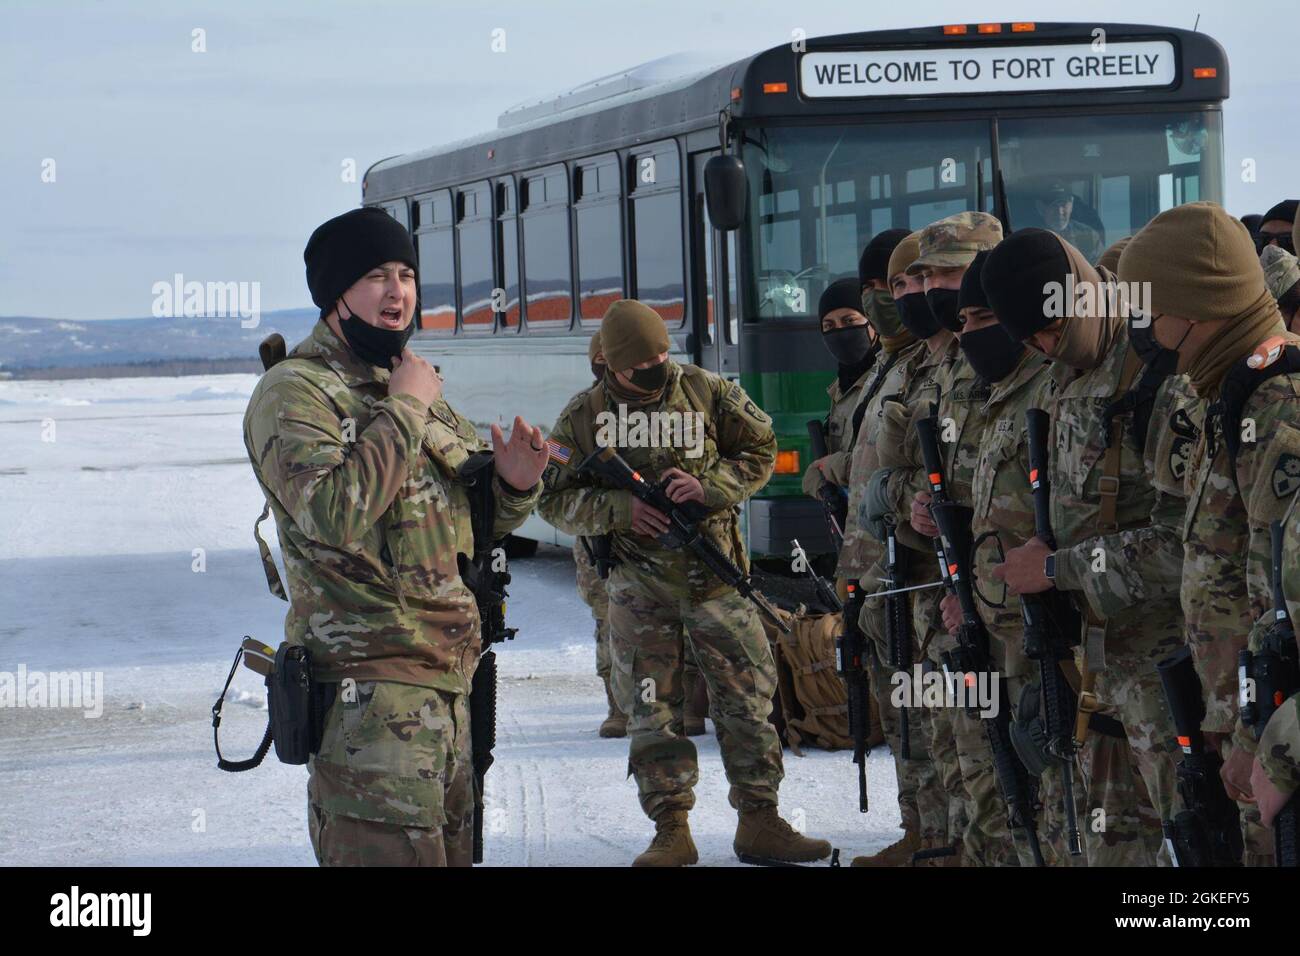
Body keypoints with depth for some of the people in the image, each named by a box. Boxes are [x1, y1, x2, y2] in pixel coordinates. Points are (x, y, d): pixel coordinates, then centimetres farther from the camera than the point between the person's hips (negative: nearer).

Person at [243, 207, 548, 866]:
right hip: (369, 687, -8)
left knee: (451, 850, 13)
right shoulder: (295, 392, -8)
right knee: (392, 854, -13)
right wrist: (404, 411, -16)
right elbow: (335, 513, -25)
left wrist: (514, 485, 0)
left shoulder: (416, 386, 18)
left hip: (452, 681, 9)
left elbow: (477, 525, 23)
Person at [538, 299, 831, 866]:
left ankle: (759, 824, 7)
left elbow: (761, 452, 5)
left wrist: (709, 486, -13)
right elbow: (554, 499, 0)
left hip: (716, 578, 1)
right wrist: (618, 508, -17)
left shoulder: (707, 392, 0)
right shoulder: (584, 417, -2)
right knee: (651, 712, 2)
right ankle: (671, 833, 9)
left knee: (747, 697, 0)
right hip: (639, 589, 0)